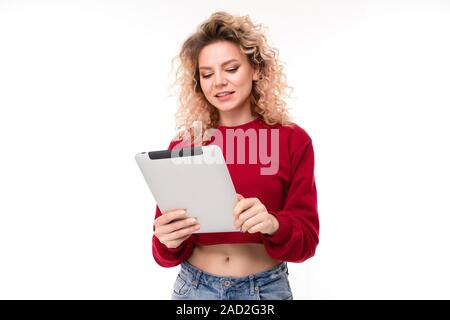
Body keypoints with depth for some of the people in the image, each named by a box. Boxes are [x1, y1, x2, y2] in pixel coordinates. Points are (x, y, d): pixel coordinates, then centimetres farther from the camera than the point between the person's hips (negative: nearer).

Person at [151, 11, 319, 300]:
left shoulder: (293, 140, -7)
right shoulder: (183, 145, -5)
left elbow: (307, 238, -7)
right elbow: (168, 252, -3)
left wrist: (273, 225, -28)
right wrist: (169, 241, -25)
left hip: (267, 288, 0)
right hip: (194, 287, 1)